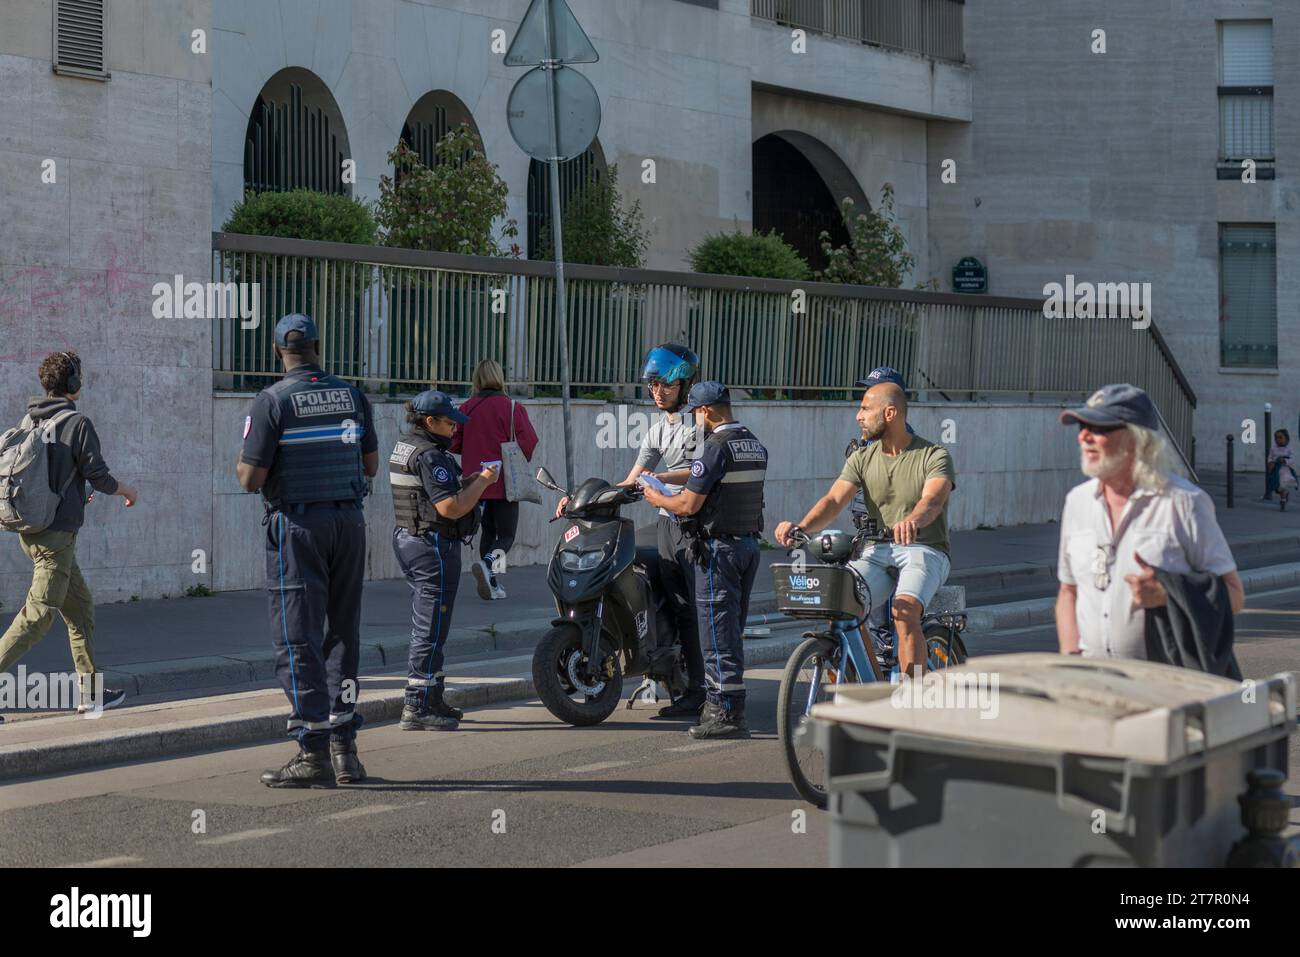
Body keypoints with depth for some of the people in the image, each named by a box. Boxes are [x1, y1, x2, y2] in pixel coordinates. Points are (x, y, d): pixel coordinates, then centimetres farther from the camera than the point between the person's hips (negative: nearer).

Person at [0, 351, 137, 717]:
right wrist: (127, 491, 9)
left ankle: (90, 690, 17)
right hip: (57, 533, -8)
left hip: (30, 531, 8)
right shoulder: (77, 423, -12)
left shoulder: (30, 422, 9)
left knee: (80, 607, 15)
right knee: (39, 613, -6)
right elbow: (99, 477, -12)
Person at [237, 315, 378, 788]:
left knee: (298, 638, -2)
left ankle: (314, 753, -6)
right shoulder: (353, 396, 5)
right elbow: (371, 465, 12)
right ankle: (344, 747, 14)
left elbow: (252, 479, -11)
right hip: (349, 521, 5)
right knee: (343, 633, 12)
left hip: (298, 524, -5)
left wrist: (242, 466, 11)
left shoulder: (272, 401, -9)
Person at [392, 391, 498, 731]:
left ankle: (431, 700, 25)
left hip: (408, 538, 11)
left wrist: (467, 483, 12)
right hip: (434, 546, -11)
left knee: (426, 626, 17)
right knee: (431, 629, -7)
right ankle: (418, 707, -6)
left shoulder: (403, 448, 14)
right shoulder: (430, 456, -18)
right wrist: (483, 482, -11)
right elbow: (451, 508, -24)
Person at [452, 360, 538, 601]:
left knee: (487, 531, 17)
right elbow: (528, 443, -13)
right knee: (506, 534, 2)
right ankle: (487, 563, -27)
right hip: (503, 482, -4)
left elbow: (454, 444, 5)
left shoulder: (466, 408, 1)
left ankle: (492, 585, 17)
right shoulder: (511, 408, -9)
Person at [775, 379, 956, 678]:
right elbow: (834, 499, -6)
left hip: (925, 550, -4)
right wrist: (801, 527, -27)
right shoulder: (862, 459, 9)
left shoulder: (934, 457, -5)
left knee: (904, 611, -33)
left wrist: (912, 522, -50)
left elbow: (932, 500, -26)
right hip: (877, 551, 4)